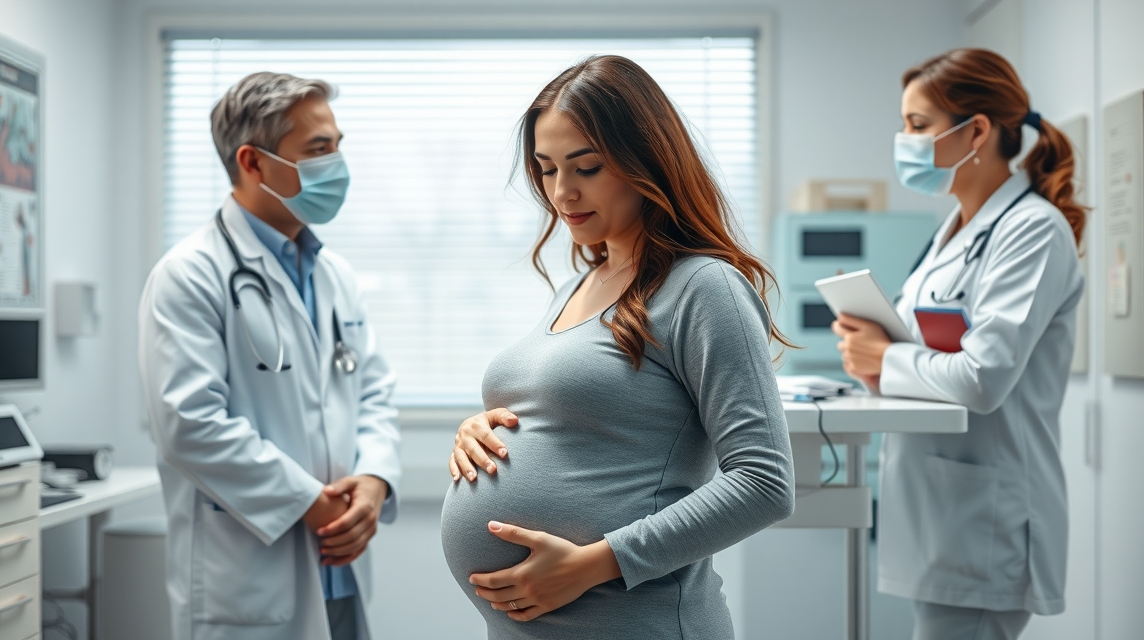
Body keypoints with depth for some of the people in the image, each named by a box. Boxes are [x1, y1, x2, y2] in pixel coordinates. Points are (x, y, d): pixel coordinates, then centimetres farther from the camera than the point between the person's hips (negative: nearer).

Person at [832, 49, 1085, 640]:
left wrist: (884, 358, -8)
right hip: (940, 514, 9)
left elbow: (982, 378, -24)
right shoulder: (957, 230, 14)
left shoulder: (1034, 230, -14)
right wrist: (870, 351, -1)